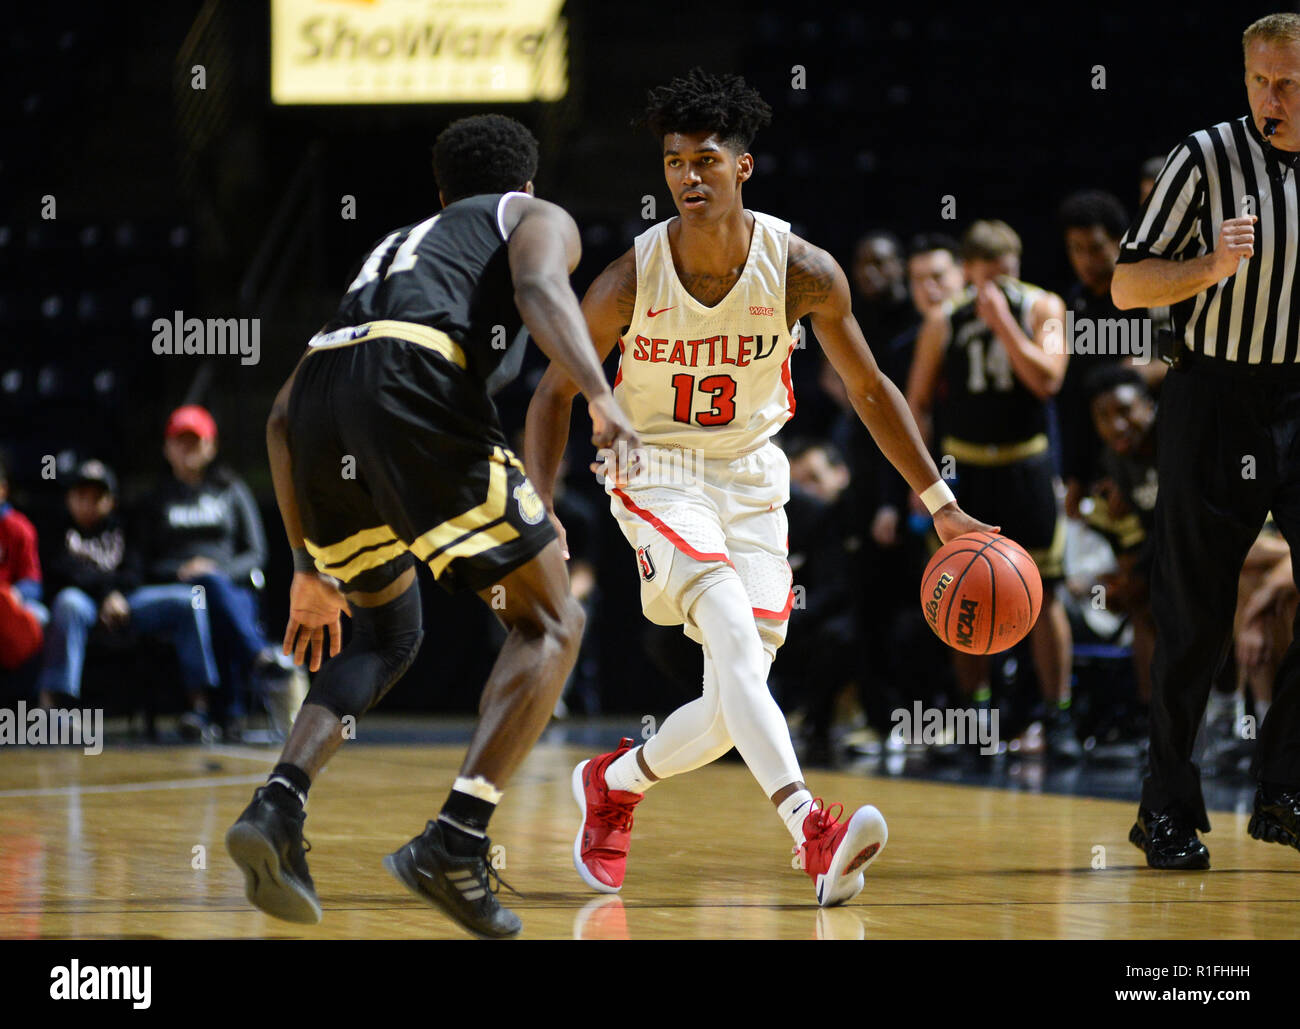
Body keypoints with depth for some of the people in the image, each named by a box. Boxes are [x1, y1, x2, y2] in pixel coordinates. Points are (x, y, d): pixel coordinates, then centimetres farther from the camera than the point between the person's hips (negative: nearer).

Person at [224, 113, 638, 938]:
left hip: (320, 405, 6)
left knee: (389, 637, 25)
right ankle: (456, 845, -8)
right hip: (418, 395, -6)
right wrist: (600, 393, -19)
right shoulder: (537, 219, 25)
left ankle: (279, 807, 3)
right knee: (551, 623, 7)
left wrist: (310, 569, 36)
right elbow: (539, 288, -4)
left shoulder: (396, 246, 40)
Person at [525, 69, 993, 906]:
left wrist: (942, 507, -6)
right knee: (736, 637, -30)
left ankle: (612, 784, 27)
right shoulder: (630, 280, -17)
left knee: (735, 705, -2)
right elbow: (558, 392, -4)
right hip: (657, 470, -3)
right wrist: (541, 516, -15)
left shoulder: (803, 272, -15)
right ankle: (812, 831, -43)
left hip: (750, 476, 3)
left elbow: (869, 390, -3)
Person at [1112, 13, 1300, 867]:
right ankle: (1169, 811, 12)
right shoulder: (1206, 158, -6)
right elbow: (1127, 286, -6)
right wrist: (1213, 267, -21)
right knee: (1195, 617, 1)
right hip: (1217, 402, -3)